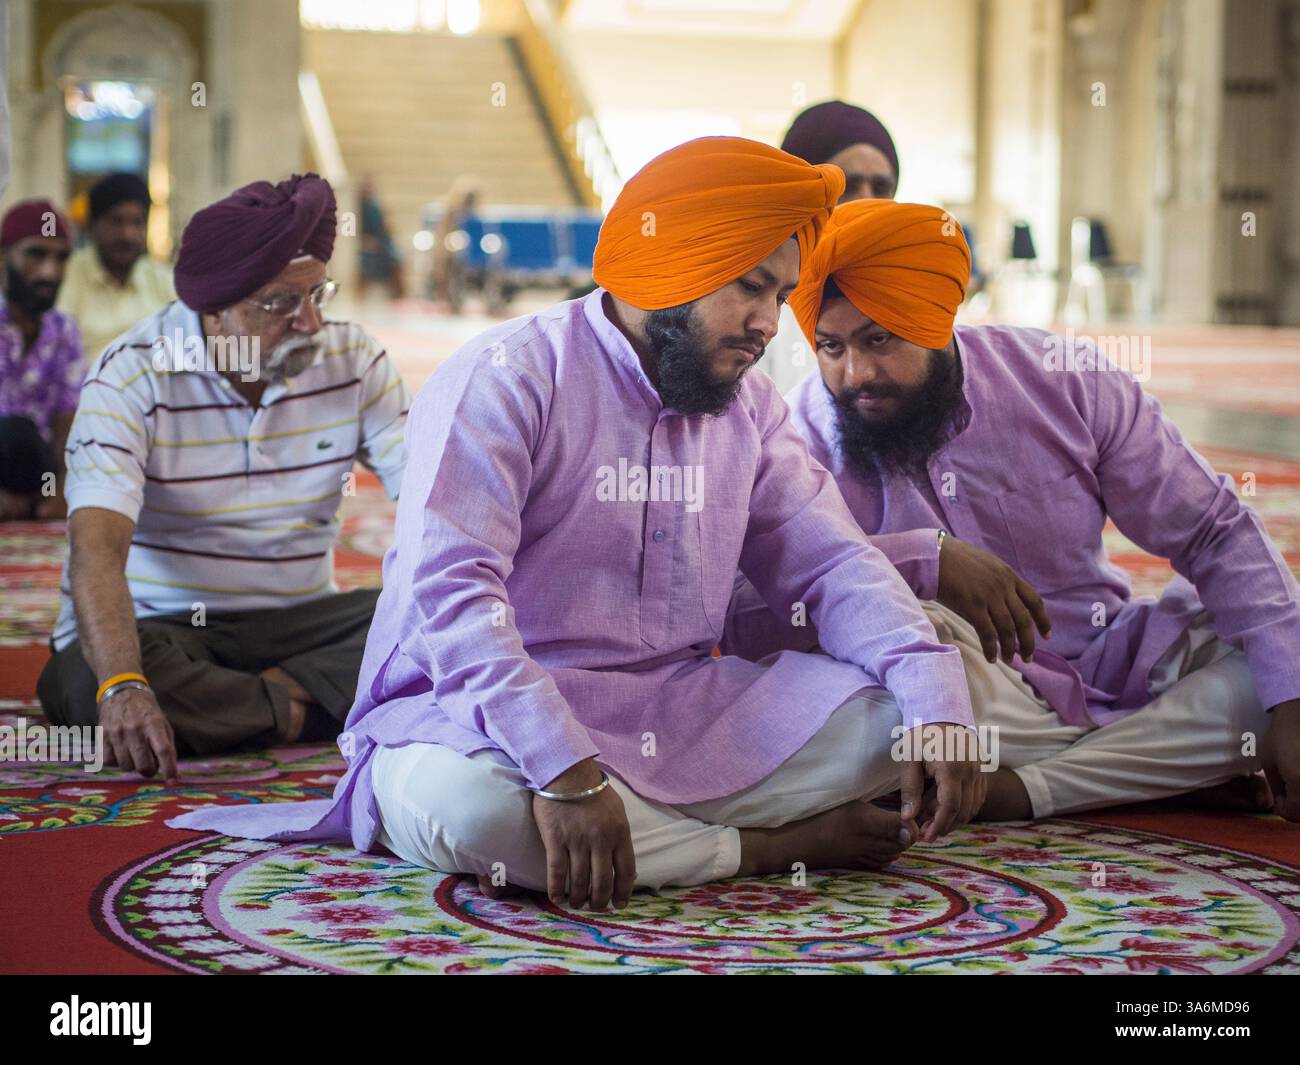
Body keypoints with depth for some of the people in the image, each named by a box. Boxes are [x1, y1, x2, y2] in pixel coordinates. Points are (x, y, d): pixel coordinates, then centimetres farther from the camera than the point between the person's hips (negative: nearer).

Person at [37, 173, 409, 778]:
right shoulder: (131, 377, -15)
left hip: (298, 621, 3)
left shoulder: (352, 360, -2)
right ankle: (297, 710, -22)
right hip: (155, 626, -2)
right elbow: (97, 548, -27)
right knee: (88, 687, -36)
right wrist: (123, 687, -45)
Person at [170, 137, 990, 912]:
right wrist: (567, 768, -35)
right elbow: (450, 589, -23)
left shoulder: (749, 406, 12)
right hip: (482, 715, -5)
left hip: (678, 714, 5)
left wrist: (937, 698, -12)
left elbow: (832, 560, 7)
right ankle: (774, 845, -20)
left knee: (891, 715, -11)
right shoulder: (507, 377, -11)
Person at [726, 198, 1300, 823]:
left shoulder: (1068, 384, -6)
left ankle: (1021, 788, -21)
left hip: (1109, 668, 3)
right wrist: (925, 559, -34)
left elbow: (1216, 533, -2)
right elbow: (735, 611, -28)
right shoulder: (806, 437, -11)